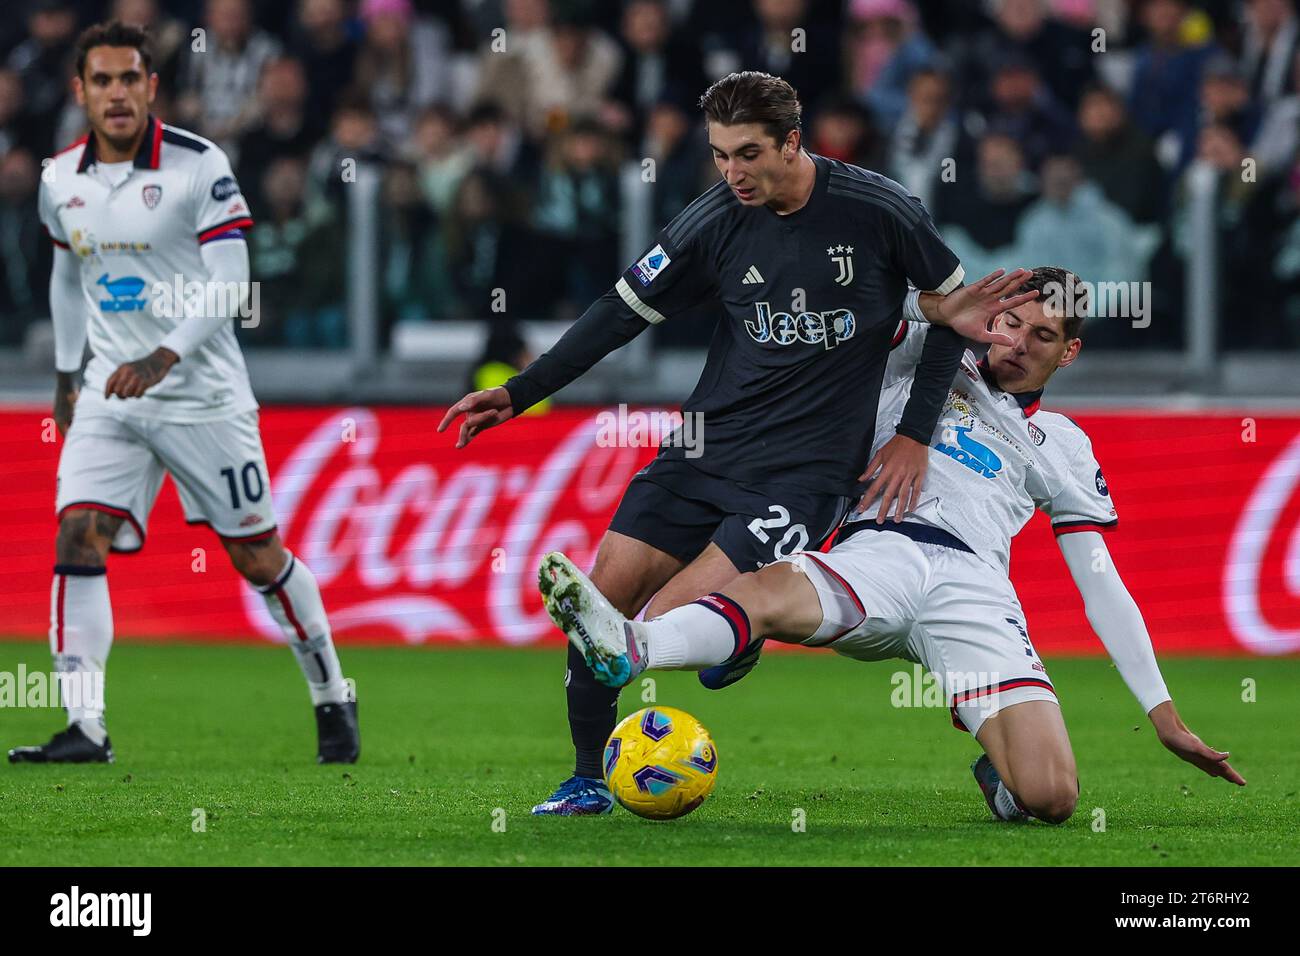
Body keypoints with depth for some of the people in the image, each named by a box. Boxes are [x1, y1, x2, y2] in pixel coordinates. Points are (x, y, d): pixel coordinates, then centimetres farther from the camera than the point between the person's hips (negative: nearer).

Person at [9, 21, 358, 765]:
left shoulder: (199, 166, -12)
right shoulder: (62, 180, 4)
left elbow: (229, 283, -15)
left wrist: (163, 358, -26)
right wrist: (66, 374, 23)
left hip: (204, 395, -4)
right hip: (110, 397, 4)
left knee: (258, 557, 4)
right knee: (78, 537, -14)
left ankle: (334, 698, 24)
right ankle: (86, 729, -15)